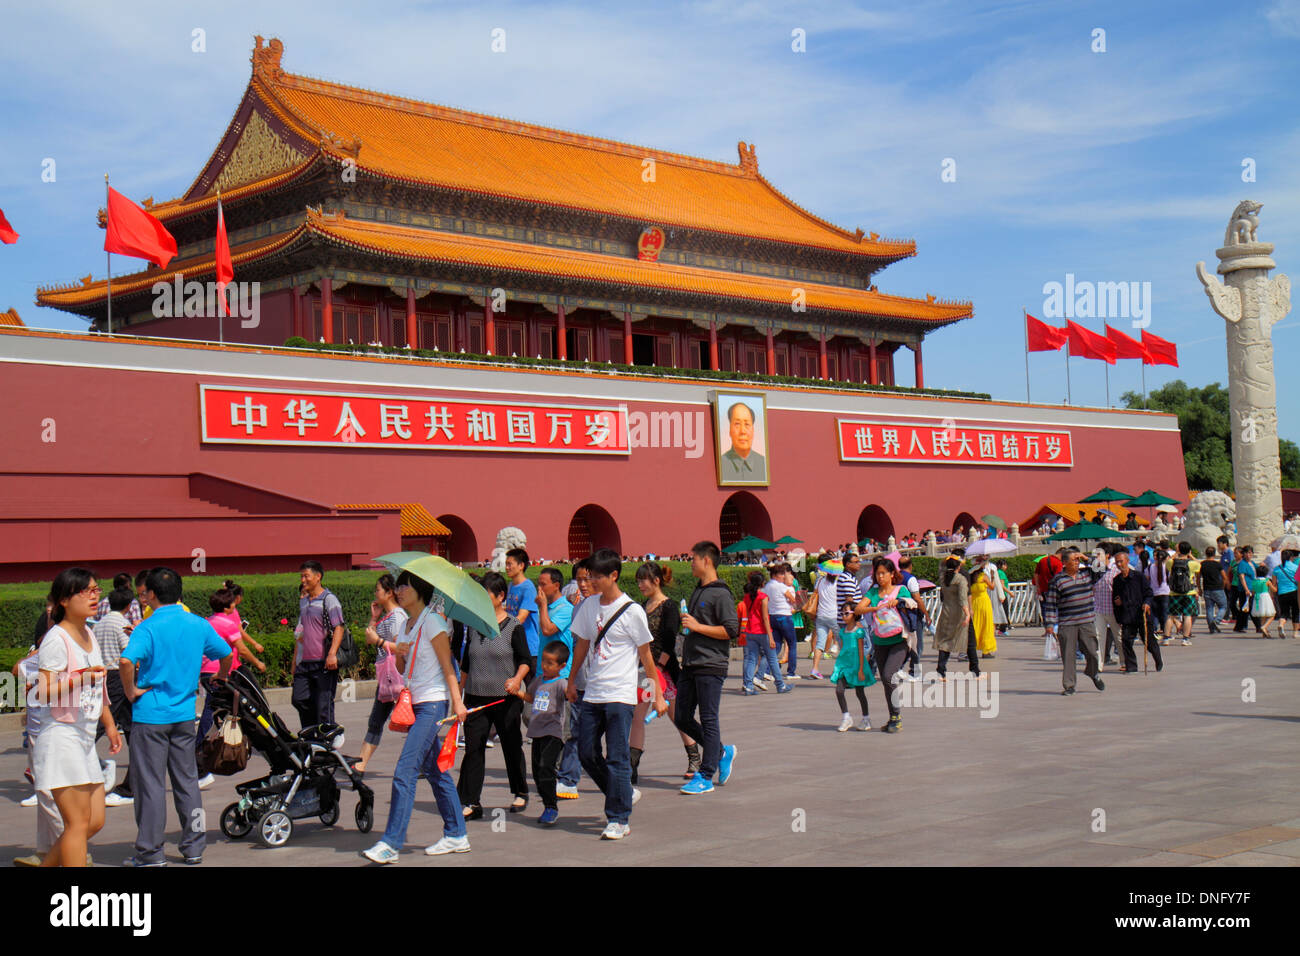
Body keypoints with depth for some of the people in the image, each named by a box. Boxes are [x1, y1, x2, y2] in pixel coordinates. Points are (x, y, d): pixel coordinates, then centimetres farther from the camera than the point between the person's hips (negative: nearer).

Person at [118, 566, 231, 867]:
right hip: (185, 714, 5)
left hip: (150, 715, -5)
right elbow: (227, 655, 12)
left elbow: (127, 661, -30)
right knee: (187, 780, 14)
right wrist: (219, 680, 28)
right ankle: (193, 847, 18)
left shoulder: (148, 628, -13)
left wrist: (131, 691, -16)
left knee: (150, 784, 2)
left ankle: (150, 853, 7)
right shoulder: (198, 624, 3)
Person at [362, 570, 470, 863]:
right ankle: (456, 836, 18)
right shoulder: (406, 626, 15)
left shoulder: (432, 622, -9)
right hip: (415, 704, 9)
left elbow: (447, 666, -10)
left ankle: (391, 843, -15)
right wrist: (398, 654, -2)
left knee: (405, 771, -14)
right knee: (435, 771, 11)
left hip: (432, 704, -9)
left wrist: (457, 701, -16)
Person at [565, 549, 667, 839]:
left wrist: (658, 695, -3)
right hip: (593, 694, 6)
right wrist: (571, 682, 21)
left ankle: (618, 819, 2)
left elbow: (646, 655, -4)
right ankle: (625, 795, 26)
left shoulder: (631, 611, -8)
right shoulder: (589, 606, 7)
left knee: (616, 758, -5)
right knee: (587, 752, 6)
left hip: (620, 695, -6)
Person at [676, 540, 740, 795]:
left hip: (711, 667, -9)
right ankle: (723, 752, 24)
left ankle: (706, 777, 2)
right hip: (690, 665, 9)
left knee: (709, 720, -3)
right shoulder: (697, 591, 17)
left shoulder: (721, 594, -10)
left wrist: (698, 627, -17)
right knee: (683, 719, 9)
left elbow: (732, 630, -17)